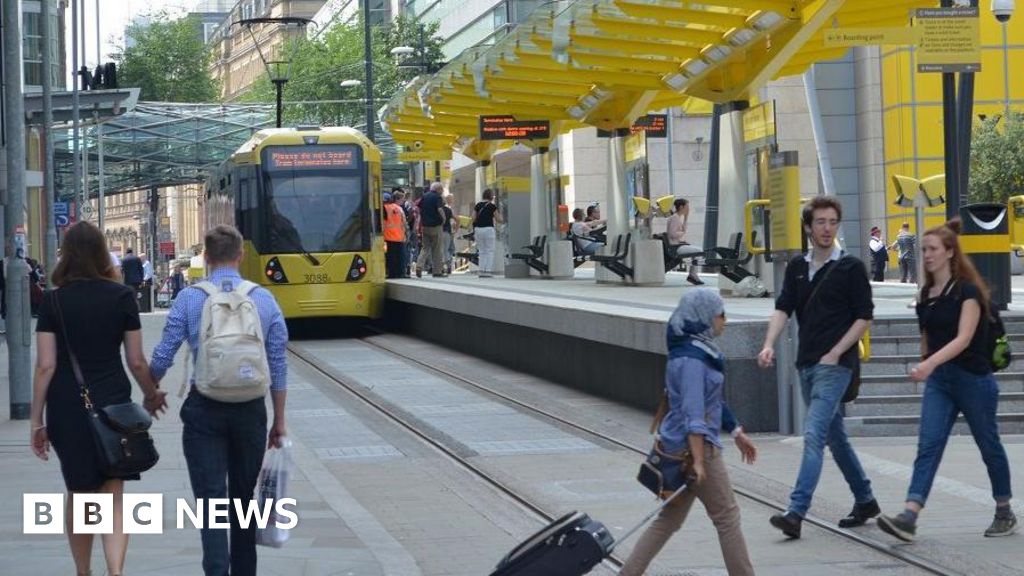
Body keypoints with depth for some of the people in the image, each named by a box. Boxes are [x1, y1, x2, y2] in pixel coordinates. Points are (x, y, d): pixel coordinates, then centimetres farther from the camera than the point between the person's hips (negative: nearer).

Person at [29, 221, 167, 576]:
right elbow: (136, 361, 1)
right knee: (113, 496, 3)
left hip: (67, 408, 0)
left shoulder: (54, 301, -3)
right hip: (113, 405, 0)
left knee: (79, 494, 17)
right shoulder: (122, 297, -2)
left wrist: (36, 421, 0)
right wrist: (152, 396, 19)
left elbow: (45, 366, -6)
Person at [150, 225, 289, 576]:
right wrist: (279, 421, 11)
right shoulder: (264, 299, 1)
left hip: (204, 409, -2)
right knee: (244, 495, 17)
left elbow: (162, 357, -4)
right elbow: (278, 366, 3)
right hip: (251, 411, 2)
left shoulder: (189, 299, -5)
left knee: (211, 498, -3)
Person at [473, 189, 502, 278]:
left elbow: (474, 219, 8)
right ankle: (487, 271, -7)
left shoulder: (478, 205, 9)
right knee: (490, 251, 1)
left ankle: (482, 271, 6)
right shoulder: (492, 205, -4)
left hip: (478, 229, 5)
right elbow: (499, 220, 0)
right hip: (488, 229, -4)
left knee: (482, 251, 12)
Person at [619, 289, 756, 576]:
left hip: (679, 447, 10)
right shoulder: (691, 359, -18)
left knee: (669, 519, 12)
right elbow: (693, 413, -23)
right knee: (727, 517, 1)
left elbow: (711, 402, 23)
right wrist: (699, 460, -26)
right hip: (694, 445, -10)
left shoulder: (701, 351, 13)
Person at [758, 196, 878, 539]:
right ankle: (865, 501, 29)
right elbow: (783, 309, 4)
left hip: (835, 365, -7)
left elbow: (864, 317, -5)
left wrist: (835, 353, -13)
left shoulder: (850, 268, -4)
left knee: (814, 435, -16)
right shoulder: (797, 268, 11)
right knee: (834, 436, 15)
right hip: (807, 363, 7)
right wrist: (769, 345, -13)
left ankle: (796, 512, -23)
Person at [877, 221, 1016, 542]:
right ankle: (909, 518, -23)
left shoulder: (967, 291, -14)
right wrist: (925, 368, 19)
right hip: (938, 382, 5)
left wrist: (930, 363, -37)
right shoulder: (926, 294, 8)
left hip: (973, 379, -5)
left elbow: (964, 338, -25)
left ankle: (1005, 514, 26)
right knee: (928, 446, -10)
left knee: (989, 447, 9)